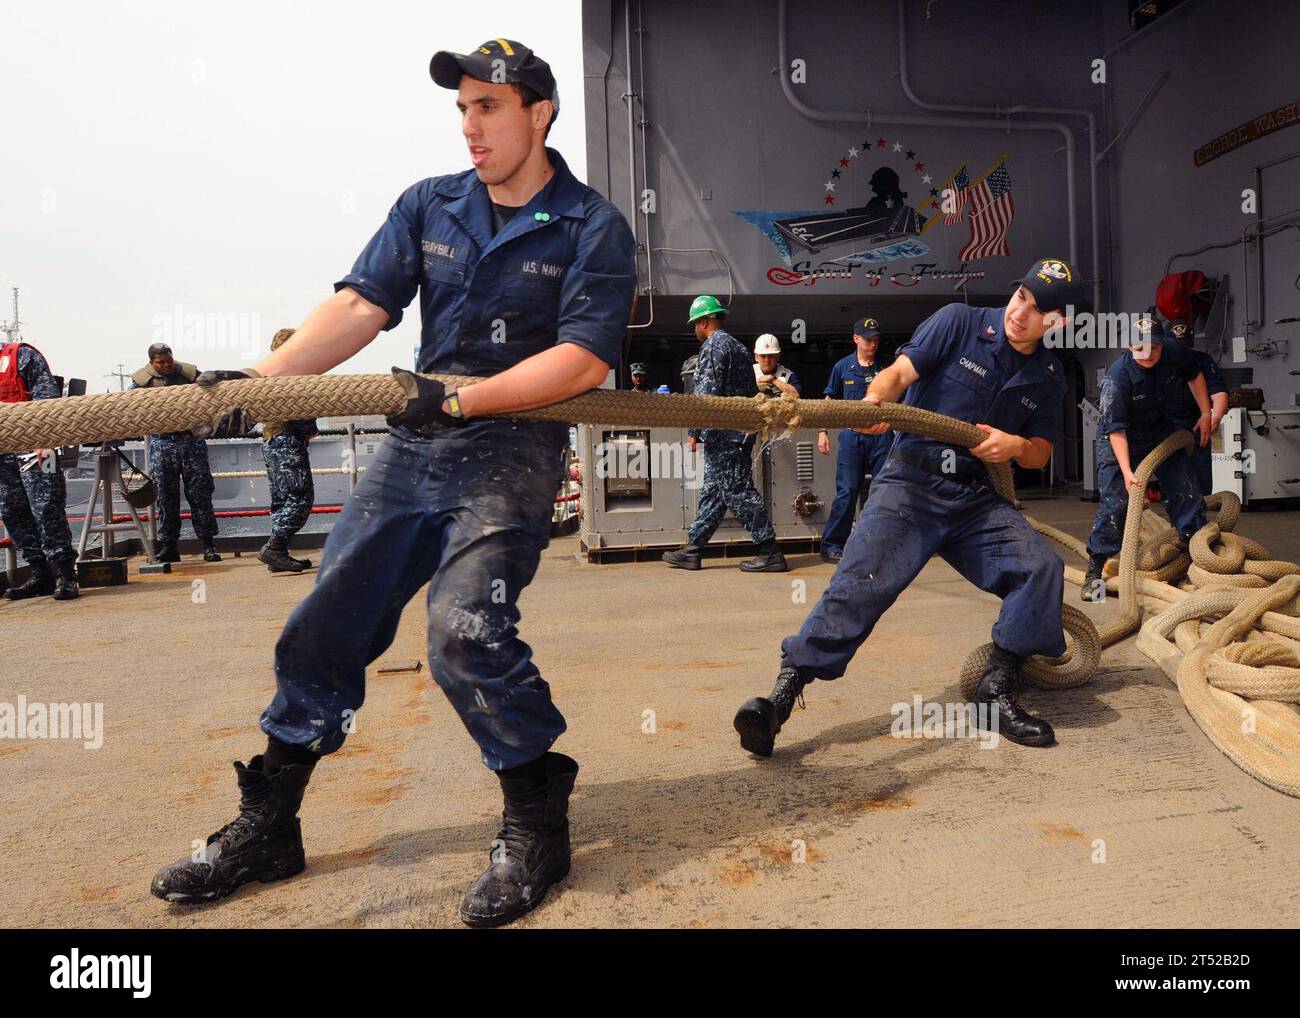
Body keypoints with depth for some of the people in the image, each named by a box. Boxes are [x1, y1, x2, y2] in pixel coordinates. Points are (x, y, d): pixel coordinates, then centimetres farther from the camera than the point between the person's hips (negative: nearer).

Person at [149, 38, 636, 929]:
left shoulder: (592, 228, -3)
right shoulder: (428, 206, 11)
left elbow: (585, 359, -14)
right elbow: (360, 304, 0)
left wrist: (458, 398, -23)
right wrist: (261, 377, -15)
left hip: (512, 450, -5)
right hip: (412, 450, 6)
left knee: (466, 630, -24)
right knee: (324, 629, 7)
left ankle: (538, 826, -1)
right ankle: (266, 829, 24)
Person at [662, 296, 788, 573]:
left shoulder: (713, 346, -10)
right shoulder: (736, 345, 21)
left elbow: (706, 394, -18)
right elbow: (751, 392, 24)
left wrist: (693, 431, -14)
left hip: (722, 434, -10)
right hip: (739, 432, 10)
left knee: (738, 492, -8)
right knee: (711, 492, 11)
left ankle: (770, 553, -5)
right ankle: (692, 550, 17)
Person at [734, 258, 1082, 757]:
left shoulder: (1047, 377, 14)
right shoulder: (959, 322, 2)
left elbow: (1040, 452, 20)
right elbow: (898, 372, -6)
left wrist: (1016, 446, -3)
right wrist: (875, 399, -29)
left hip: (976, 500, 5)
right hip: (910, 482, -4)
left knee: (1042, 566, -17)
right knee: (861, 582, -22)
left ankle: (995, 694, -3)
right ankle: (781, 696, -26)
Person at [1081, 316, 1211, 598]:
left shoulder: (1176, 353, -15)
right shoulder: (1117, 376, -30)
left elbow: (1194, 376, 10)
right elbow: (1116, 429, -30)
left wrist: (1205, 414, 6)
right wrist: (1126, 471, -37)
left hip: (1161, 432, 6)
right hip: (1120, 440, -5)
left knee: (1187, 493, 6)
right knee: (1115, 503, -14)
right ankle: (1094, 570, -6)